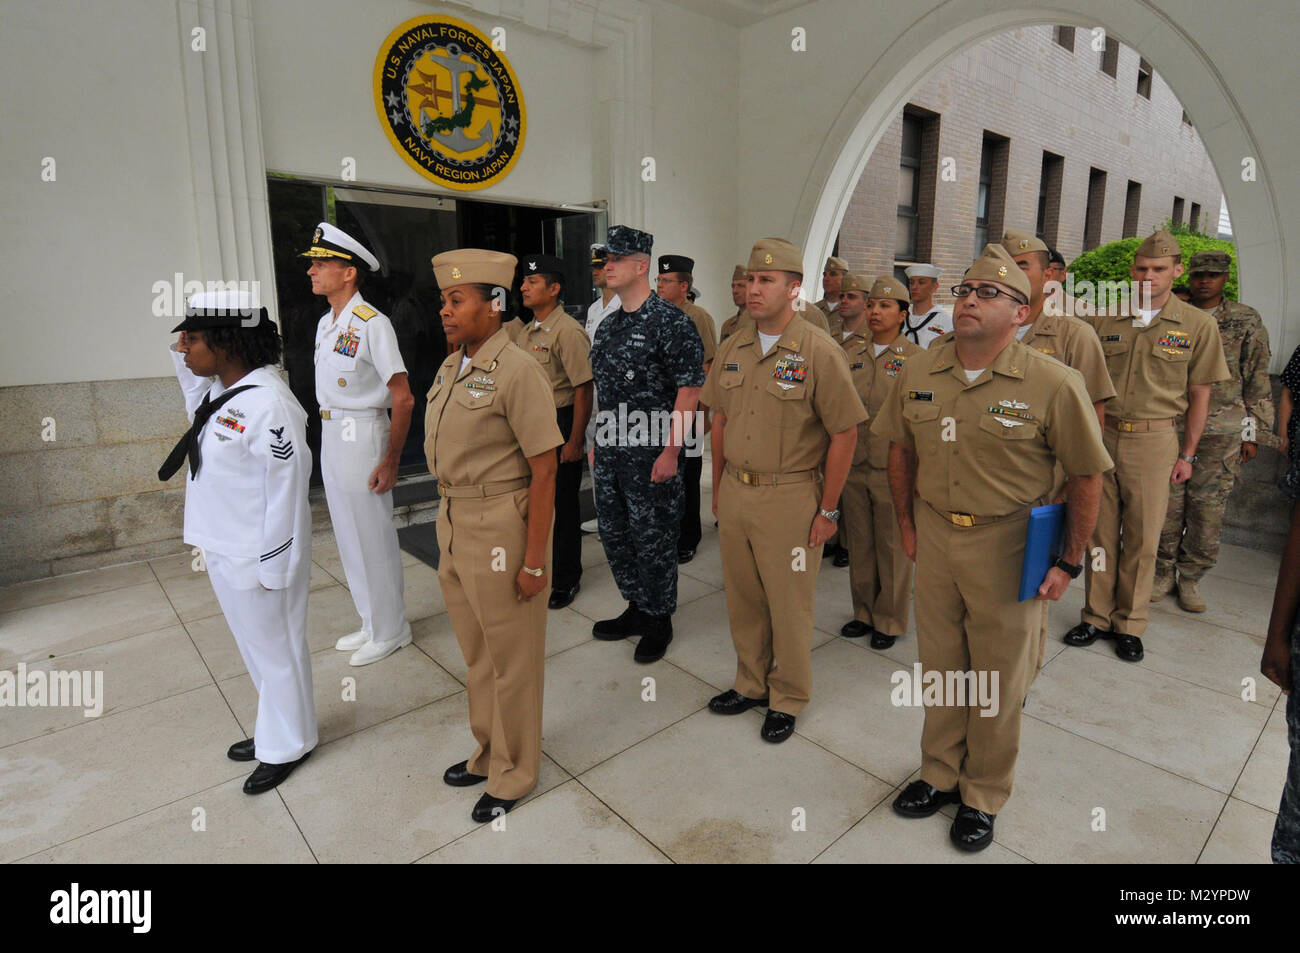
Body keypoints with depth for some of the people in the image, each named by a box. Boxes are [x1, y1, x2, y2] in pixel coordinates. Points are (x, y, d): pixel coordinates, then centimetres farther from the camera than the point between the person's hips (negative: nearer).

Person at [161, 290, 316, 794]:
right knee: (255, 648, 23)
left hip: (256, 557, -9)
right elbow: (201, 418, 27)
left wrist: (274, 567, -20)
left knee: (275, 649, 10)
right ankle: (274, 730, 43)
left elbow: (286, 488, -23)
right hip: (223, 550, 9)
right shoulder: (220, 392, 4)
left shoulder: (266, 403, -24)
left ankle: (287, 745, 31)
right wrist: (183, 363, 11)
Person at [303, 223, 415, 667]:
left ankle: (390, 630, 21)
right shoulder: (325, 324, 11)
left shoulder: (372, 324, -17)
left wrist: (391, 460, -19)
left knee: (373, 536, 2)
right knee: (348, 535, 18)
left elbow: (403, 398, -19)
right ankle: (372, 624, 34)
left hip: (362, 435, -9)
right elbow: (328, 390, 14)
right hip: (330, 435, 9)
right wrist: (326, 439, 11)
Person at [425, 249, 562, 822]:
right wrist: (448, 526, 16)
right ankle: (487, 752, 44)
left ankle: (512, 774, 30)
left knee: (511, 657, 9)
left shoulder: (517, 371, -17)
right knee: (476, 651, 22)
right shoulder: (450, 367, 9)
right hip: (454, 522, 9)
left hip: (501, 527, -8)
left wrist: (535, 559, -18)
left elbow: (545, 470, -18)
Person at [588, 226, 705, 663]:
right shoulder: (608, 325, 13)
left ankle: (659, 620, 23)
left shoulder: (670, 321, -12)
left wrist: (670, 451, -19)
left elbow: (689, 389, -15)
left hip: (650, 452, -8)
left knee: (653, 539, 3)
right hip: (609, 451, 8)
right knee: (614, 533, 16)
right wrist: (599, 442, 17)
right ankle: (636, 608, 35)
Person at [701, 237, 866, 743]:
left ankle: (787, 699, 30)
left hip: (790, 497, -5)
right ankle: (751, 684, 39)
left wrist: (828, 510, -11)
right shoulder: (733, 347, 6)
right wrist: (718, 487, 13)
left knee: (789, 604, 8)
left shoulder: (820, 353, -13)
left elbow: (844, 435, -11)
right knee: (743, 597, 18)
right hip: (735, 493, 6)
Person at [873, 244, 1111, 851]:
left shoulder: (1053, 384, -13)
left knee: (999, 676, 12)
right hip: (934, 535, 4)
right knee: (939, 664, 18)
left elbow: (1087, 474, -7)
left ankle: (983, 796, 34)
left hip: (1007, 545, -3)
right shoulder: (917, 373, -1)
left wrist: (1069, 562, -6)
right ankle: (940, 773, 40)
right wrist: (906, 523, 10)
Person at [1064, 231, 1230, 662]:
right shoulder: (1102, 319, 4)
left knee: (1142, 538, 6)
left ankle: (1130, 624, 21)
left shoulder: (1198, 325, 2)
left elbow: (1199, 394, 5)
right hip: (1100, 435, 1)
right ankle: (1097, 616, 21)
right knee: (1100, 531, 8)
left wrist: (1188, 454, 3)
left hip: (1154, 439, -1)